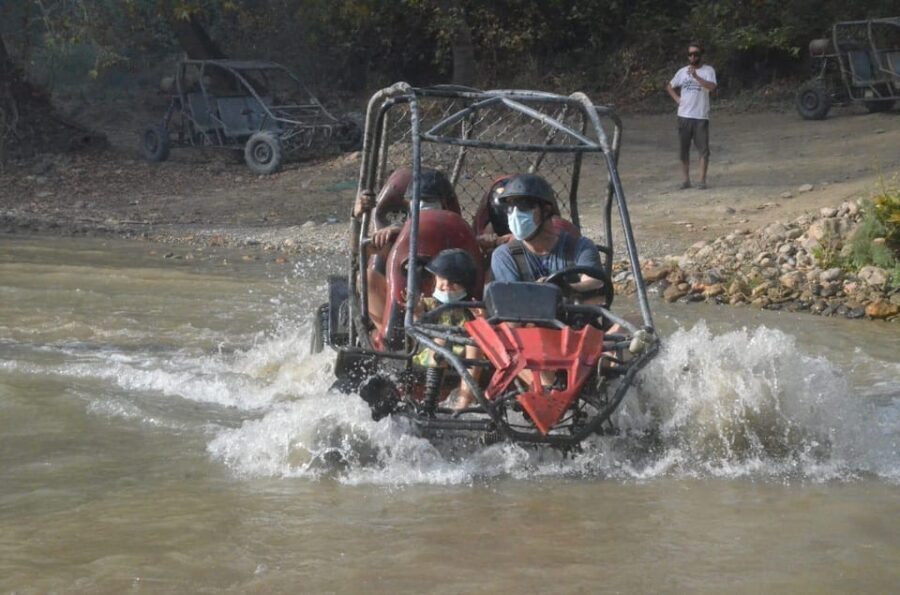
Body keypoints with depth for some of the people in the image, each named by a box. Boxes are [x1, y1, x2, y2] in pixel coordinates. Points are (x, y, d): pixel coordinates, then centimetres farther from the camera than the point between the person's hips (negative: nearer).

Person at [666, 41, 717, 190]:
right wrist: (676, 98, 7)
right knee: (684, 149, 5)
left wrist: (696, 76, -30)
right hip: (684, 116, 3)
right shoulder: (682, 71, 10)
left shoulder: (708, 70, -1)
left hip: (701, 117, -3)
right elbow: (669, 87, 24)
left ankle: (702, 180, 1)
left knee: (703, 149, -4)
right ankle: (686, 180, 13)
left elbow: (712, 87, -20)